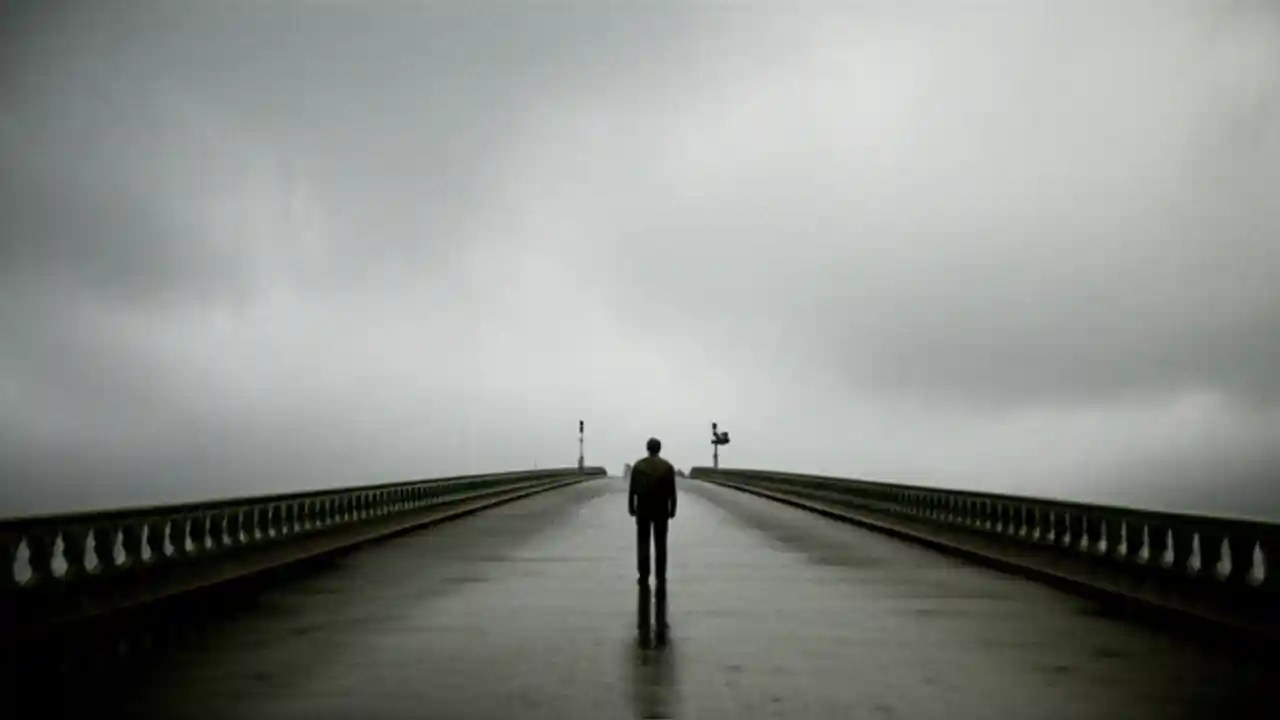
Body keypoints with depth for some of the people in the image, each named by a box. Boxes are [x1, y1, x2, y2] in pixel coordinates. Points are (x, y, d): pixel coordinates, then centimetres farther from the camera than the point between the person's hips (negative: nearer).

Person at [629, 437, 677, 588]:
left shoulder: (638, 465, -4)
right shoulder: (668, 467, -3)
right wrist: (672, 510, 4)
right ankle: (661, 578, 4)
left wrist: (631, 507, 4)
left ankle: (644, 577, 2)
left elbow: (632, 489, -3)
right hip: (661, 510, 0)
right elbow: (672, 492, -3)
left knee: (643, 542, 5)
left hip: (643, 509, 0)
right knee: (660, 544, 5)